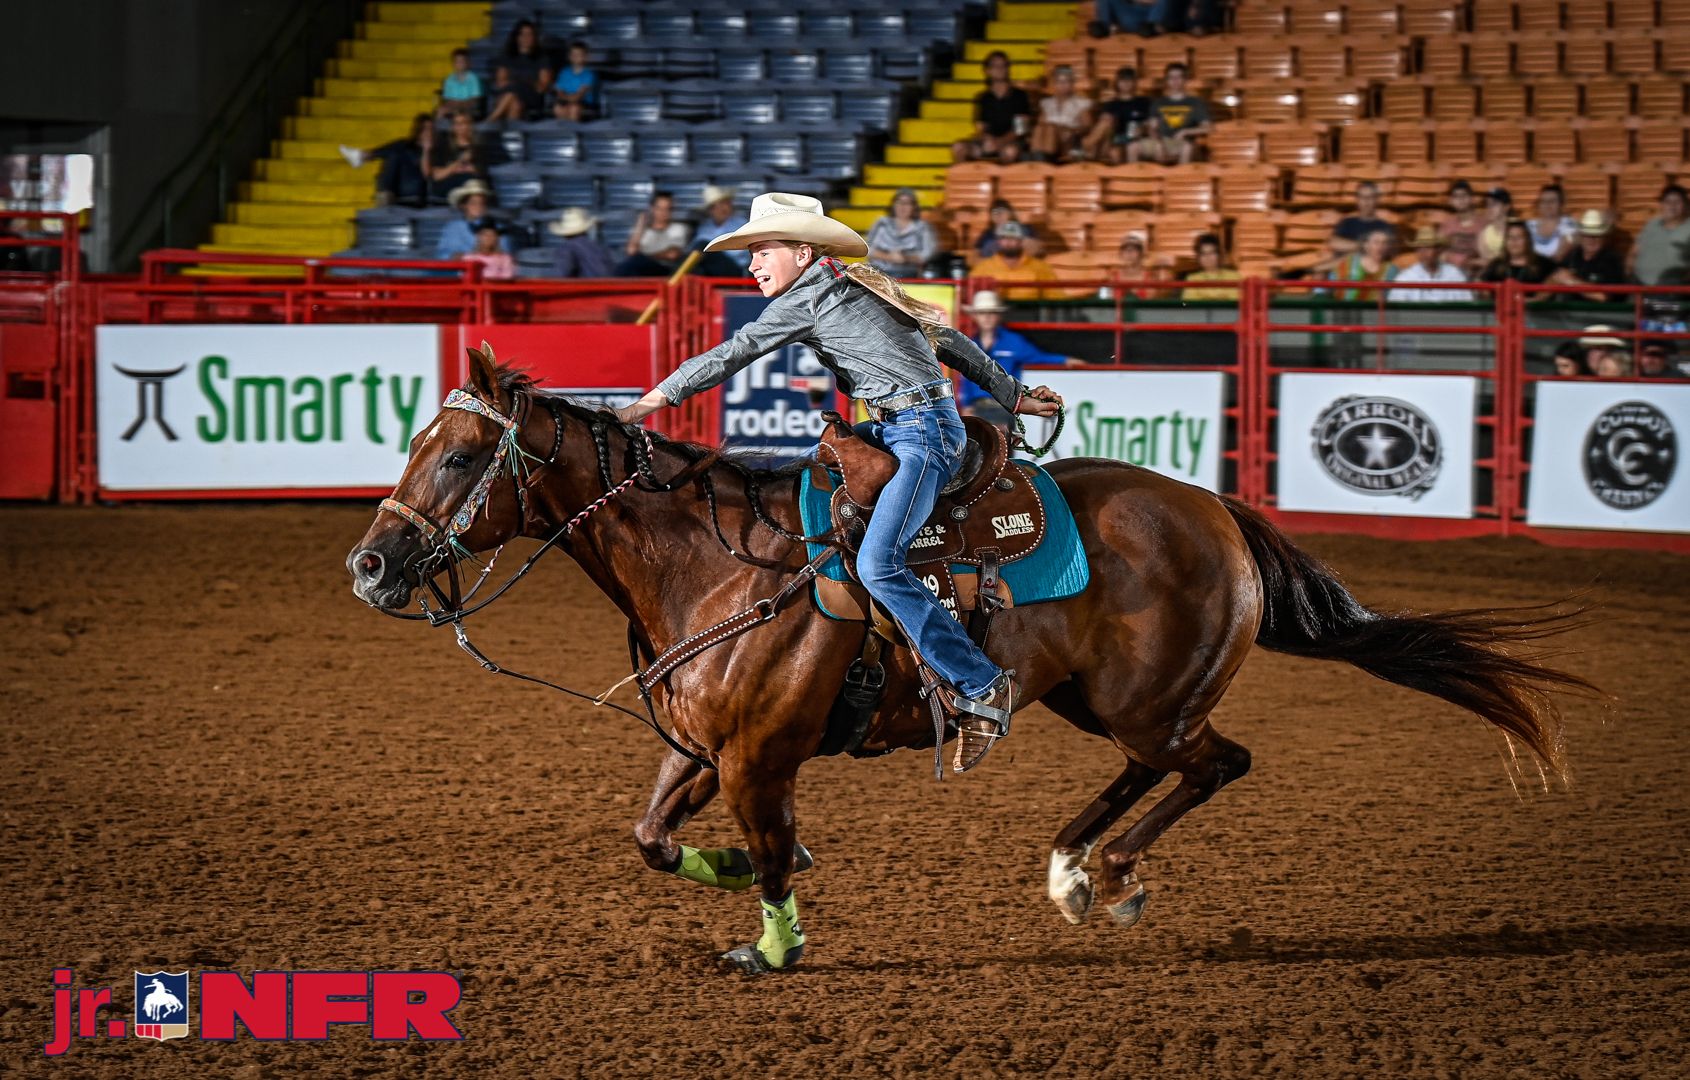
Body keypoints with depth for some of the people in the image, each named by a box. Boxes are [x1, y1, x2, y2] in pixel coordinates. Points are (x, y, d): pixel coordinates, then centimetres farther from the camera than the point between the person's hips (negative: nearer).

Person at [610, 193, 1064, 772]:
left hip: (924, 434, -11)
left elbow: (728, 356, -9)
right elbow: (949, 341, 23)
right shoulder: (852, 287, 19)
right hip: (891, 430, 11)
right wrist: (1014, 396, 29)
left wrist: (645, 405, -6)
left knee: (878, 566, -24)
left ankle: (984, 687, -23)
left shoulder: (807, 298, -8)